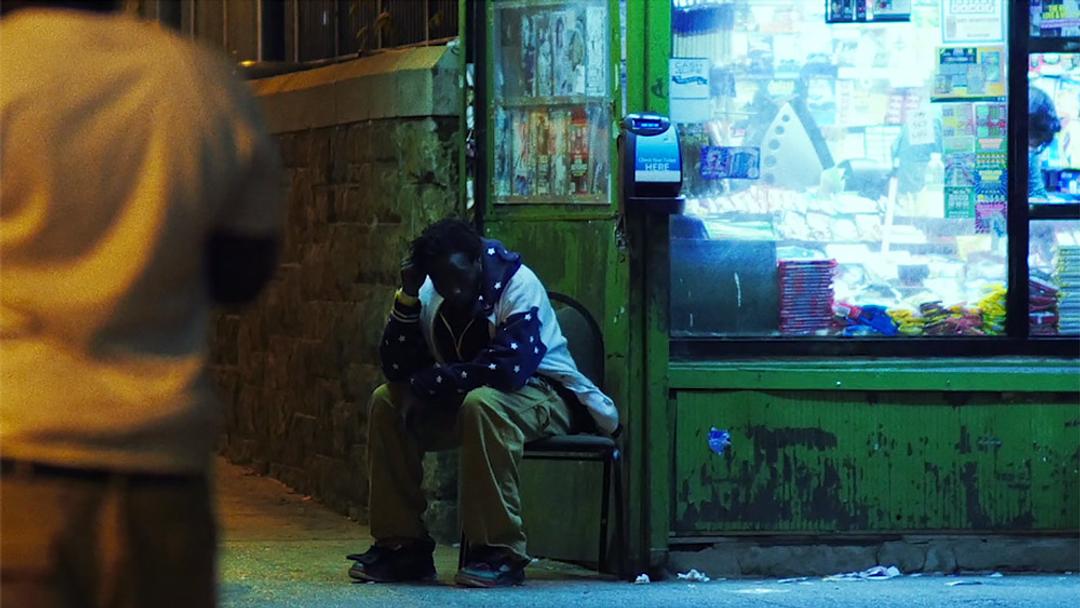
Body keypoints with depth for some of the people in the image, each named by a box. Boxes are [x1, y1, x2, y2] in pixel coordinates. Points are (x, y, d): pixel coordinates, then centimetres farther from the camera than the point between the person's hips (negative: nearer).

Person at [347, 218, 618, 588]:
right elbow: (397, 369, -8)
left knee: (481, 402, -37)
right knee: (386, 401, -9)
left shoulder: (517, 286, -21)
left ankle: (501, 553, -34)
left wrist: (424, 384, -26)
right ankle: (402, 544, -6)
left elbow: (507, 368, -33)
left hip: (546, 395, -7)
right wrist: (407, 299, -21)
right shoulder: (430, 294, -3)